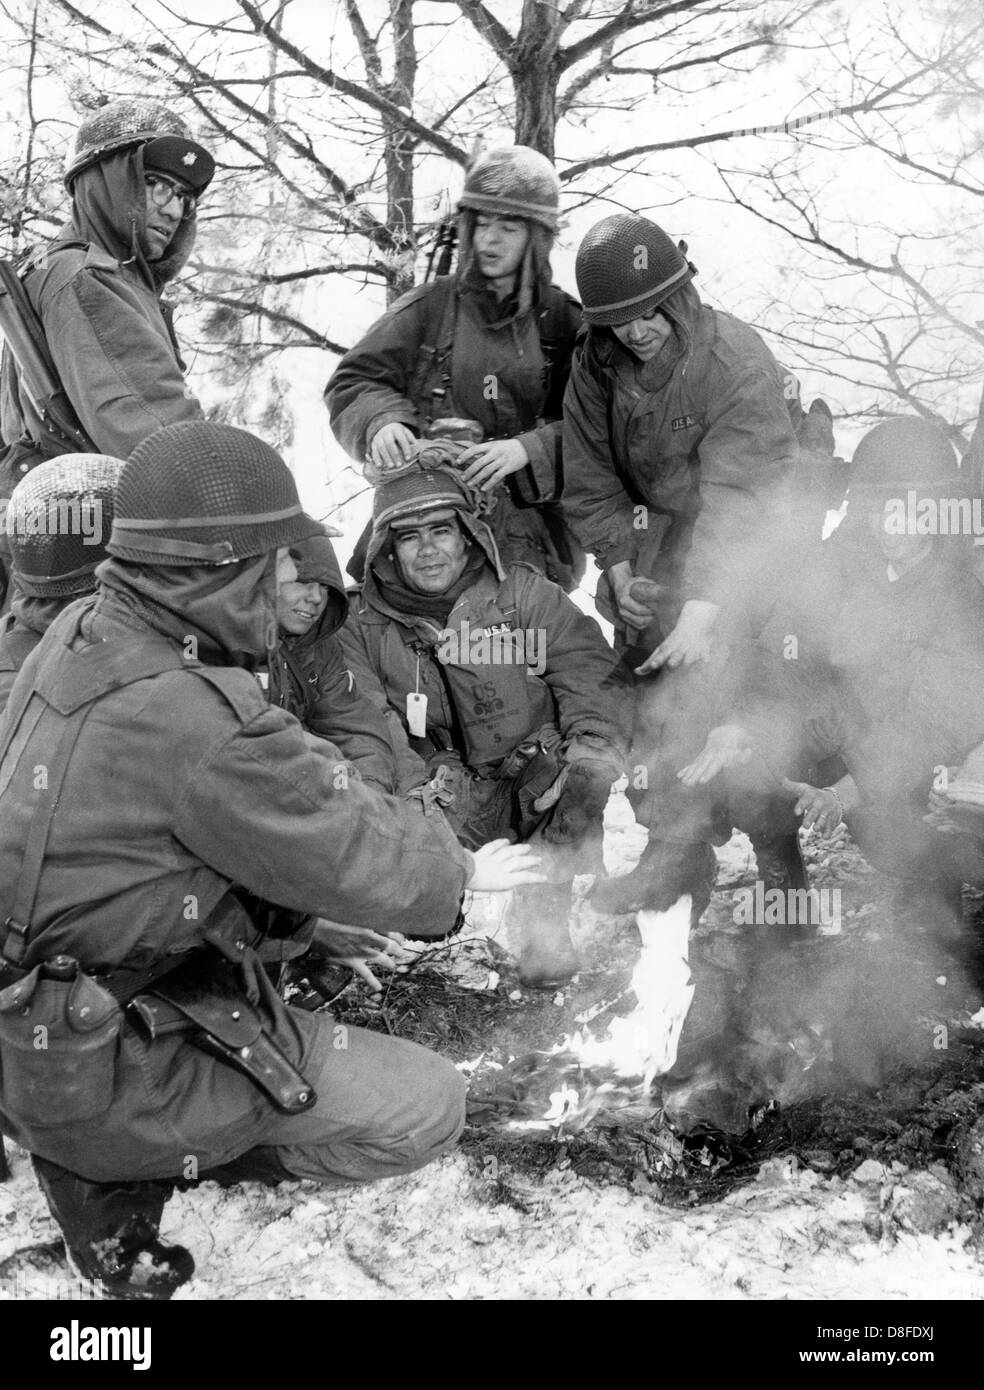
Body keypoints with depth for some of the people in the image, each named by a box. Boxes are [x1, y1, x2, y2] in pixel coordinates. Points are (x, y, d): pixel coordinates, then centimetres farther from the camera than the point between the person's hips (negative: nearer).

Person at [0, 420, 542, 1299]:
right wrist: (461, 872, 2)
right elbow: (356, 860, -17)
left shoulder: (80, 634, -2)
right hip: (98, 1076, -9)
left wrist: (309, 905, 7)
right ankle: (121, 1174, 0)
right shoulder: (199, 721, -30)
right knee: (425, 1108, -3)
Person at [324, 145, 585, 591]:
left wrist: (527, 449, -18)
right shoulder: (430, 307, 10)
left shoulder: (563, 324, 9)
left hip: (526, 533, 0)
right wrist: (383, 421, -12)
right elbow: (353, 383, 9)